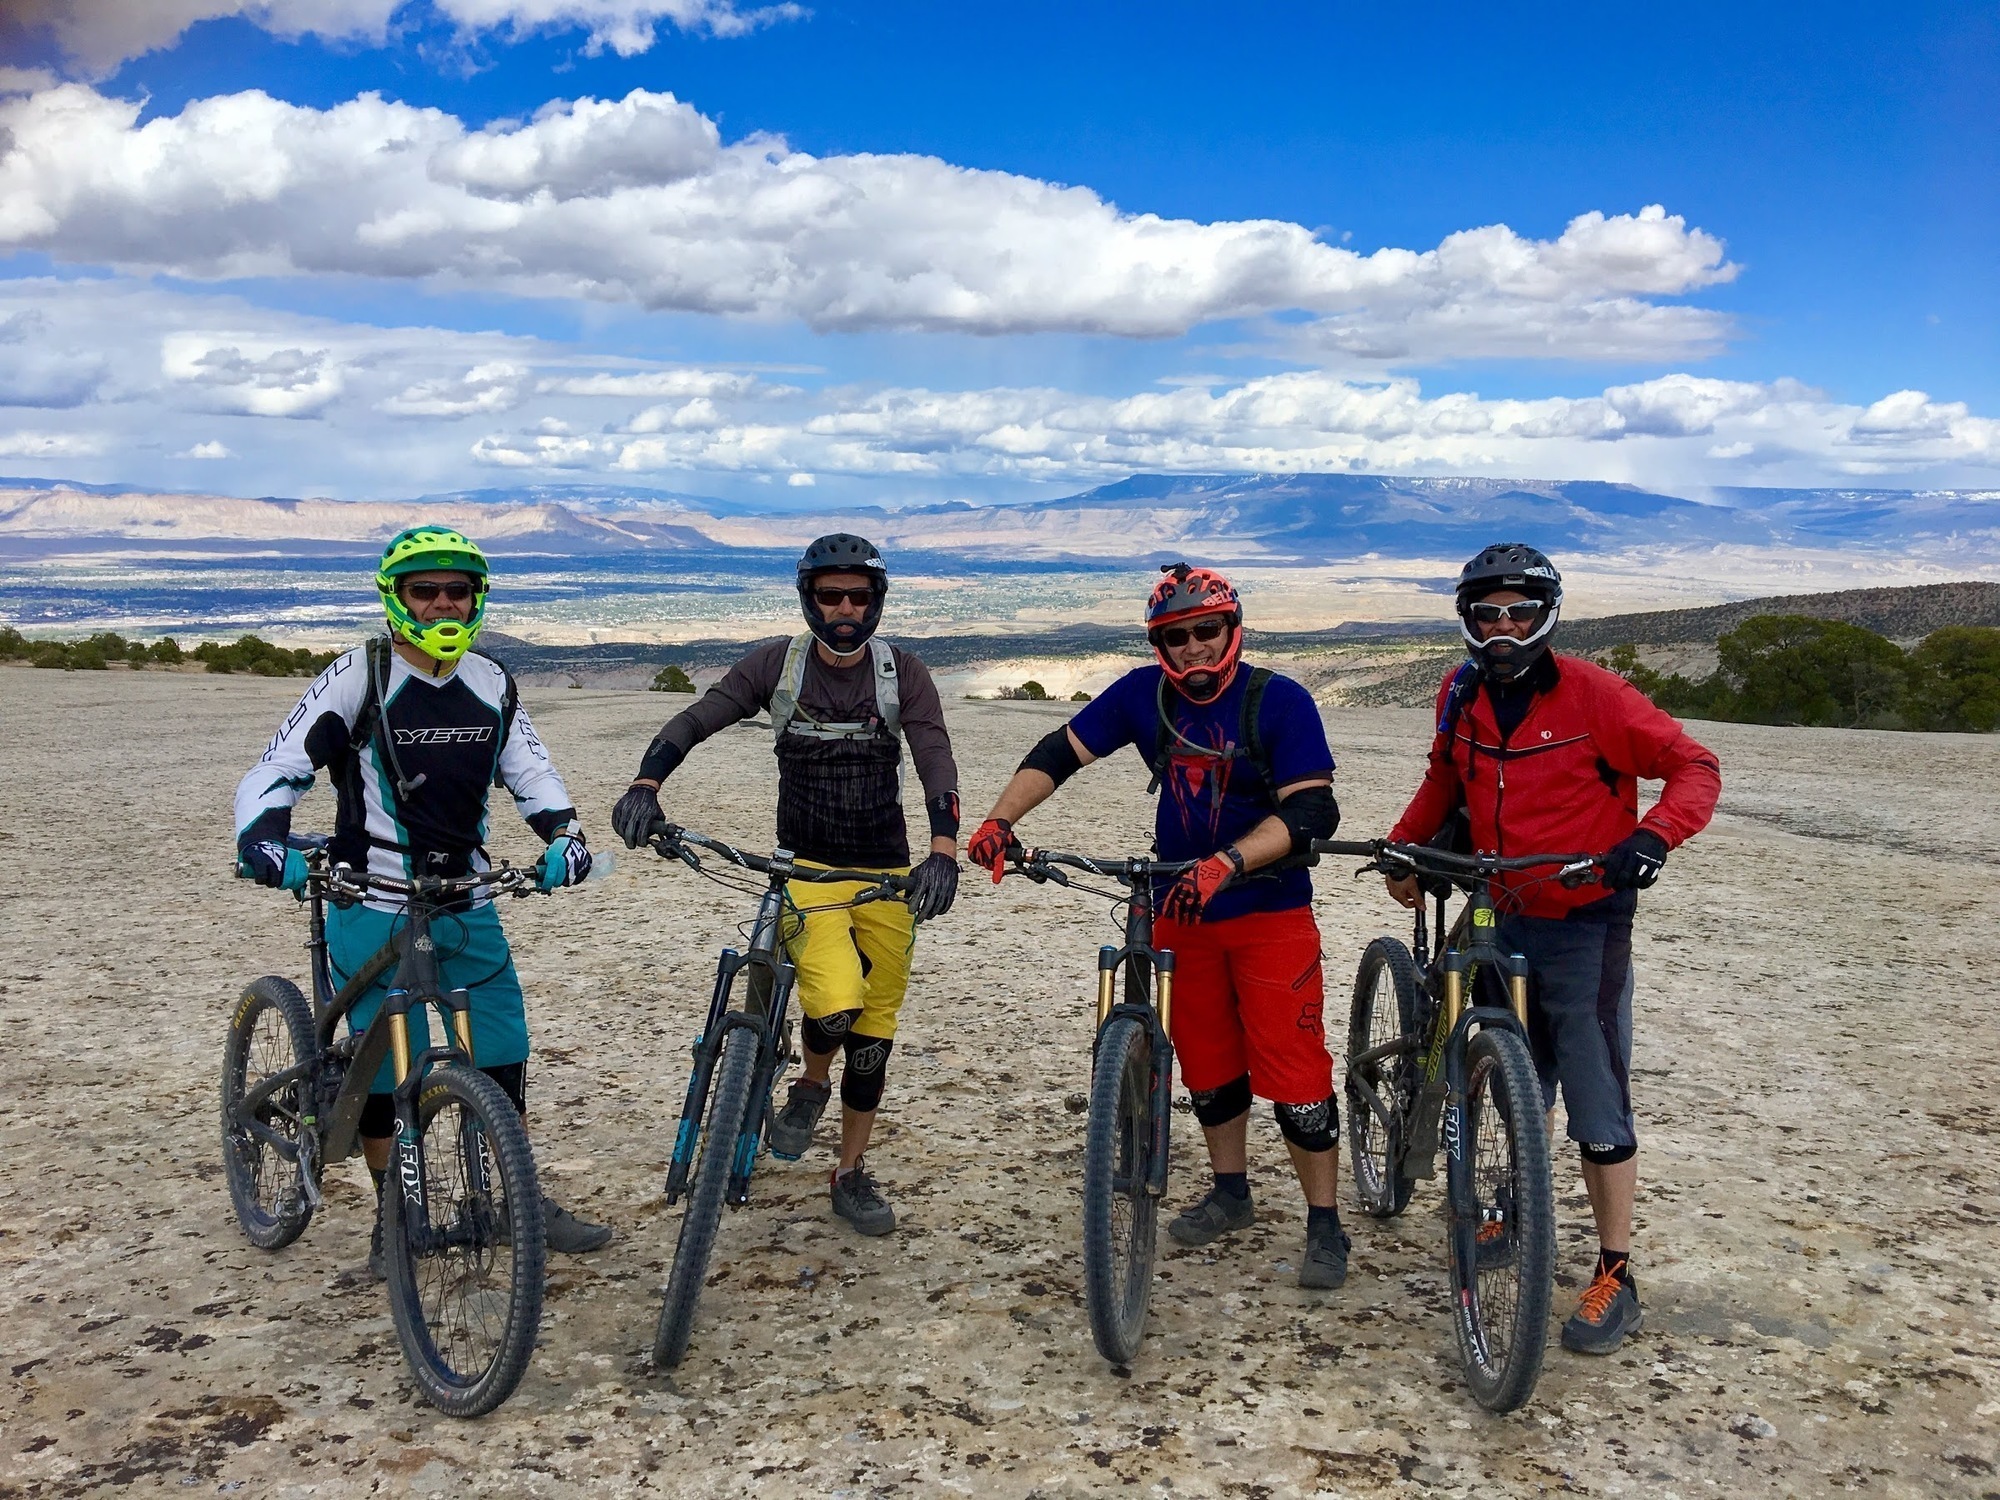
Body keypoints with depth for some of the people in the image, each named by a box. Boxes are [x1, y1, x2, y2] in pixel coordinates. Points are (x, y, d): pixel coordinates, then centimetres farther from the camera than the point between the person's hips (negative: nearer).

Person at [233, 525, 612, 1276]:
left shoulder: (490, 685, 4)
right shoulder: (360, 677, -10)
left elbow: (530, 770, 8)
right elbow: (277, 769, -12)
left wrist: (563, 834, -10)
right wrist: (263, 840, -30)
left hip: (465, 901, 4)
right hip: (373, 906, -4)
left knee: (503, 1047, 8)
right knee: (386, 1065, 3)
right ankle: (393, 1220, 21)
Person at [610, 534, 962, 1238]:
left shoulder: (902, 672, -6)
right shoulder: (778, 662, -5)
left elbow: (936, 760, -18)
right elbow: (695, 720, -10)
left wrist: (943, 852, -35)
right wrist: (644, 784, -30)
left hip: (888, 873, 2)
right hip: (807, 868, -1)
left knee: (874, 1030, 8)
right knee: (835, 1005, -23)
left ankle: (852, 1175, 27)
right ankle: (811, 1084, 12)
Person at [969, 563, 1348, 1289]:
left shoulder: (1279, 701, -15)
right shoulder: (1143, 694, -3)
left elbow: (1310, 809, -22)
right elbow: (1060, 751, 0)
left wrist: (1224, 864, -34)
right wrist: (998, 820, -14)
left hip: (1268, 911, -4)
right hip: (1181, 911, 5)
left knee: (1292, 1069, -5)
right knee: (1206, 1063, 16)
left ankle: (1324, 1224, 10)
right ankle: (1230, 1194, 34)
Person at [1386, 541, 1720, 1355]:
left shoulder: (1592, 693, -14)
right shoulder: (1462, 694, 2)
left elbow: (1695, 766, -13)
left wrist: (1653, 835, -29)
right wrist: (1403, 845, 12)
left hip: (1584, 926, -5)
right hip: (1504, 920, 5)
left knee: (1597, 1105, -1)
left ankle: (1616, 1274, 10)